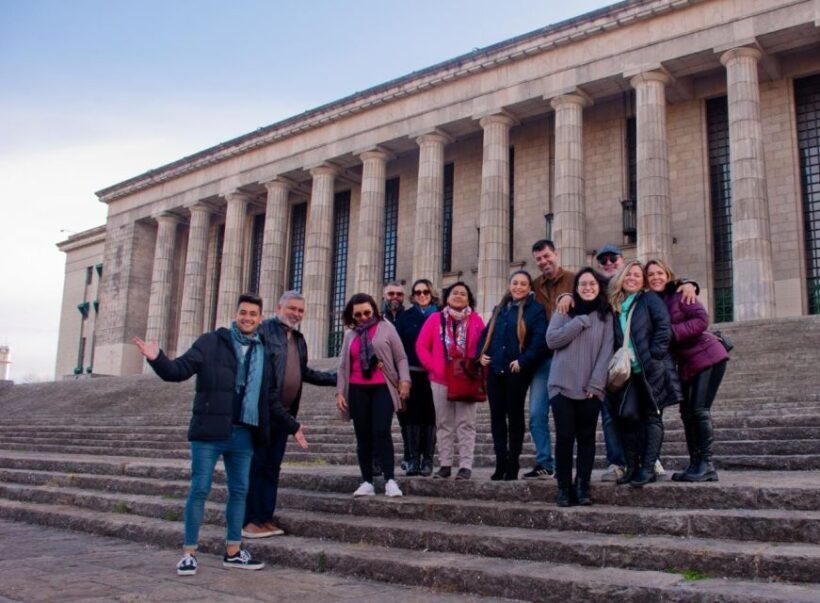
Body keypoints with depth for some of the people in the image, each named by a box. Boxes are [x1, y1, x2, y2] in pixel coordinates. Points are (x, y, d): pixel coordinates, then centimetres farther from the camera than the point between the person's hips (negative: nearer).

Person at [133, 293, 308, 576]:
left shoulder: (264, 354, 13)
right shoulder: (211, 343, -2)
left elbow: (271, 400, 20)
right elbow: (179, 370, -10)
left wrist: (292, 426, 19)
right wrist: (157, 359, -30)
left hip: (244, 435, 5)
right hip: (209, 431, -5)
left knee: (239, 491, 10)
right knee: (199, 490, 0)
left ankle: (233, 552, 21)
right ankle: (189, 553, 9)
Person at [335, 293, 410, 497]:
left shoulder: (385, 327, 4)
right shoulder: (350, 334, 14)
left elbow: (400, 357, 2)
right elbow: (343, 365, 15)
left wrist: (404, 380, -10)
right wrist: (340, 391, 8)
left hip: (382, 388, -4)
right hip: (357, 390, 4)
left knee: (381, 432, -15)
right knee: (363, 436, 3)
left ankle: (390, 480, -11)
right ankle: (367, 482, 7)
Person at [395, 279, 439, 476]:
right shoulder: (405, 317, 9)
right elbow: (398, 344, 3)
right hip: (412, 372, 1)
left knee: (430, 416, 1)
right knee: (413, 415, 3)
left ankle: (427, 460, 8)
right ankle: (414, 459, 9)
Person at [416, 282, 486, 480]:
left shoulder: (476, 320, 3)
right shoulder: (435, 318, 5)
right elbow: (421, 346, 3)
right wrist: (432, 366, -5)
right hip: (440, 379, 2)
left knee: (466, 424, -1)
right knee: (444, 424, 7)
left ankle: (466, 466, 2)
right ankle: (445, 464, 13)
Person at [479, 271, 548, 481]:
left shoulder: (536, 310, -2)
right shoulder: (499, 309, 18)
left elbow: (540, 340, -13)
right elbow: (486, 333, 22)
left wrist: (523, 361, -19)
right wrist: (482, 353, 6)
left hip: (517, 371, -6)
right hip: (495, 370, 6)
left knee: (515, 416, 2)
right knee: (497, 416, 5)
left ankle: (512, 465, 9)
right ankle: (500, 463, 11)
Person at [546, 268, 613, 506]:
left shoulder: (606, 316, 7)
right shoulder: (564, 311, 8)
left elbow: (606, 352, 0)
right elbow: (551, 340, -6)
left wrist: (595, 384, -10)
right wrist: (581, 322, -10)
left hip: (591, 388, 1)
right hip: (562, 386, 0)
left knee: (586, 438, 2)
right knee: (564, 437, -5)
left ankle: (582, 488, 7)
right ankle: (564, 489, 3)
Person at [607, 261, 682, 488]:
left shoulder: (650, 299, 0)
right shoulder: (614, 305, 13)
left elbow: (664, 327, -9)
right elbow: (614, 340, 16)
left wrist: (654, 355, -15)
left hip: (652, 370, -4)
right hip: (627, 371, 5)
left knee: (652, 416, 0)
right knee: (627, 417, 1)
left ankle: (648, 468, 0)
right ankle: (632, 467, 9)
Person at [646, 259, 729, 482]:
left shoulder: (680, 295, -12)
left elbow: (702, 319, -21)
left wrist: (672, 331, -23)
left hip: (708, 357, -7)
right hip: (686, 363, 7)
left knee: (700, 409, -12)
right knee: (687, 412, 7)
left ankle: (706, 465, -4)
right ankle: (695, 464, 15)